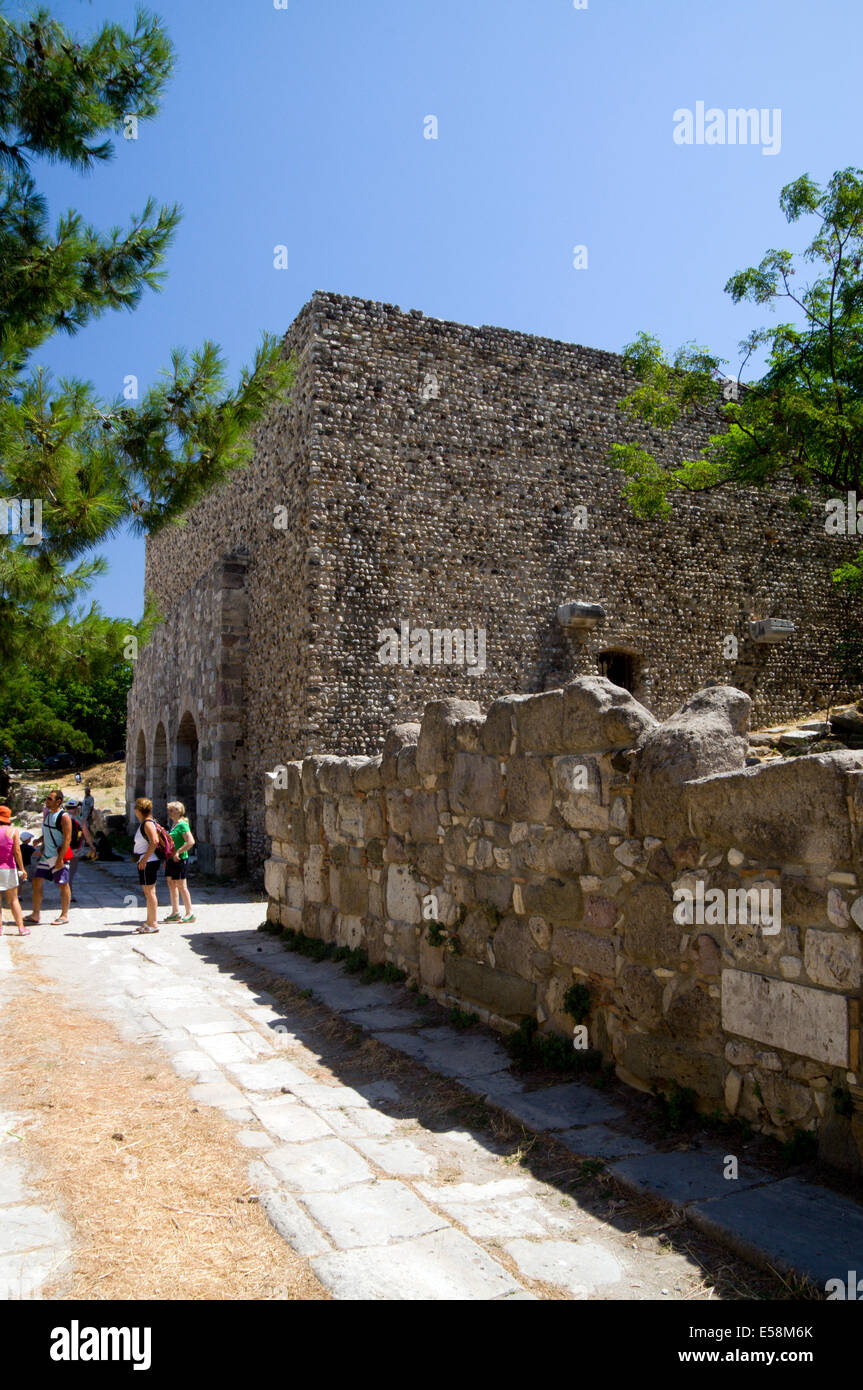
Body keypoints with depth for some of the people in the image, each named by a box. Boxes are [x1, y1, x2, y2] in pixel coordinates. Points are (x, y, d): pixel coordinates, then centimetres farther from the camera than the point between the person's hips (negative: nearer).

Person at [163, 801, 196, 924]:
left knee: (181, 886, -5)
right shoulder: (173, 824, 14)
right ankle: (175, 913, 21)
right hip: (171, 859, 9)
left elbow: (191, 842, -24)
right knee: (171, 885, 13)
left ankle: (190, 914, 2)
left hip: (179, 859, -9)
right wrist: (166, 858, 21)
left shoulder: (182, 825, -14)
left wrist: (178, 852, -23)